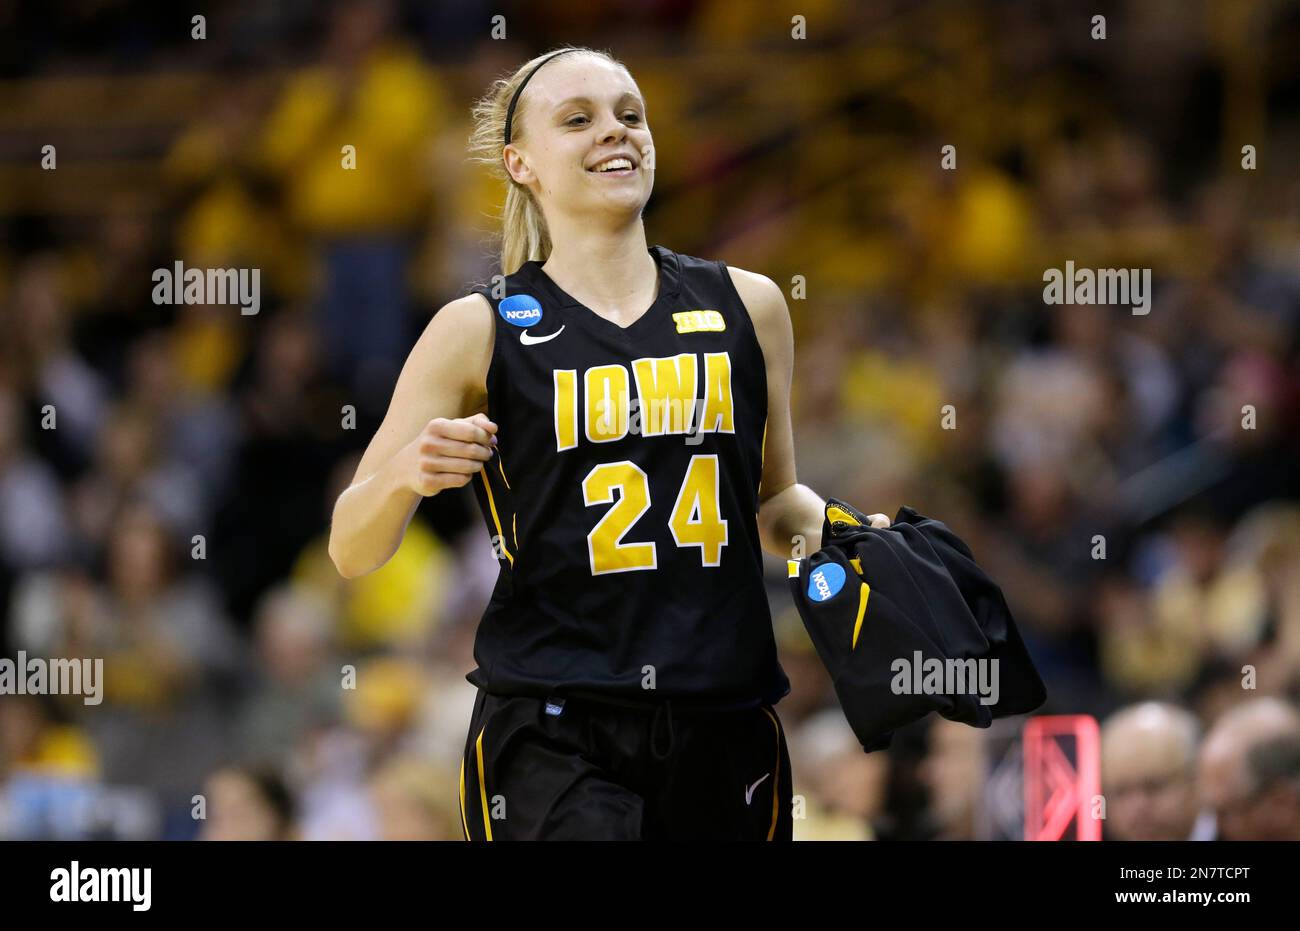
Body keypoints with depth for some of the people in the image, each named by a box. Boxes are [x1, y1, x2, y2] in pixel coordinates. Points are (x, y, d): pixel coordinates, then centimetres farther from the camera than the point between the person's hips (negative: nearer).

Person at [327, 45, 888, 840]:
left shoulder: (746, 305, 10)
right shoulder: (479, 332, 1)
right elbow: (351, 552, 2)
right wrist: (404, 475, -18)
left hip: (727, 726, 3)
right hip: (552, 736, -3)